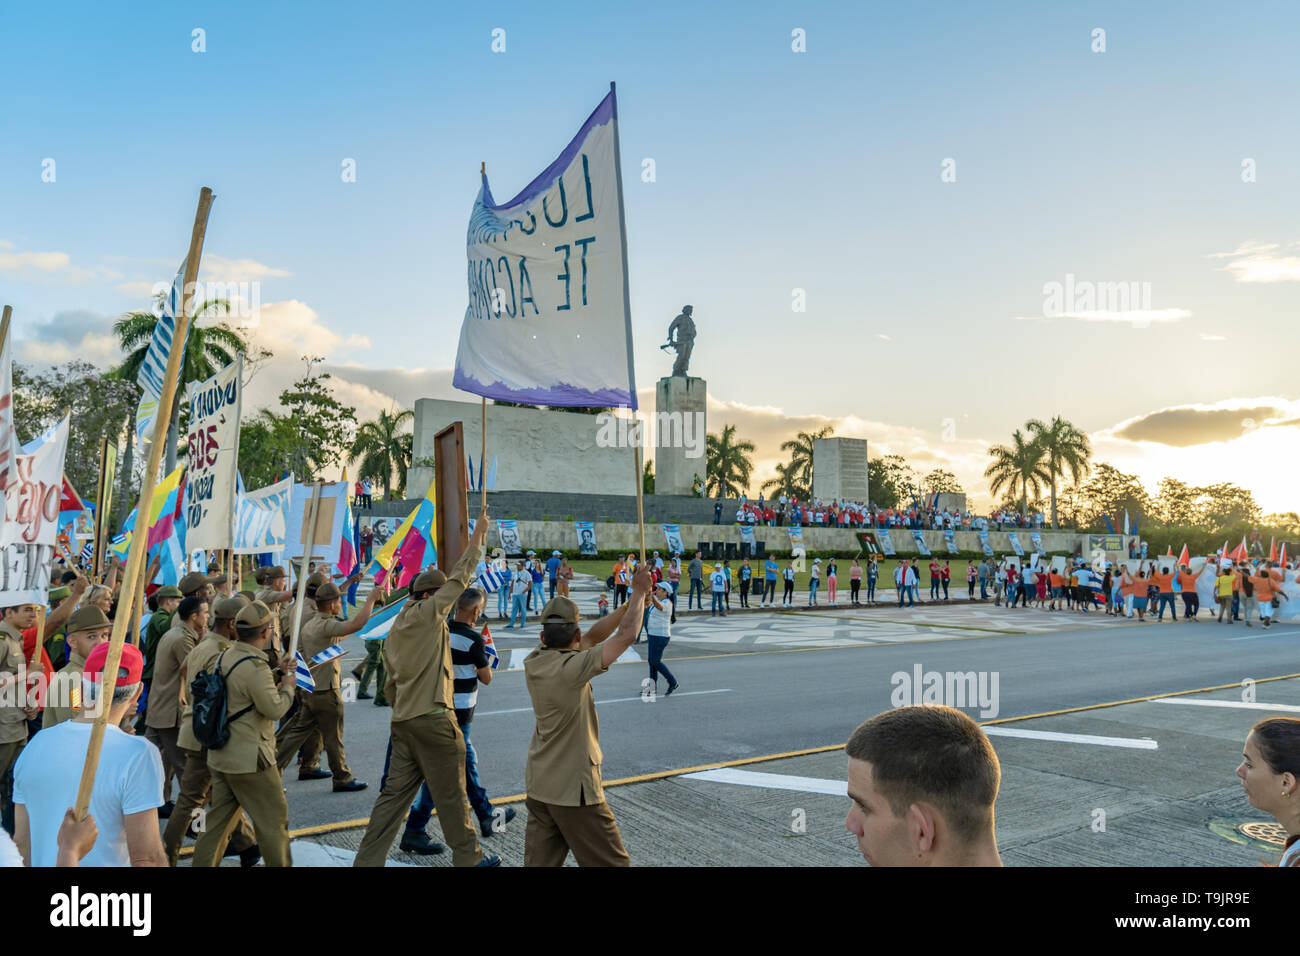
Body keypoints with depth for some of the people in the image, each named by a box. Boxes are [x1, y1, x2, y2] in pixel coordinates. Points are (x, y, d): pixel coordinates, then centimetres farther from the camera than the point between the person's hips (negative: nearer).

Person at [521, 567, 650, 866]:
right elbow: (626, 636, -21)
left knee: (539, 861, 13)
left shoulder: (534, 662, -2)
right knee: (611, 862, 6)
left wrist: (630, 604, 3)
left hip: (539, 784, 8)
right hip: (573, 789, -8)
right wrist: (639, 592, -7)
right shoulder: (570, 669, -24)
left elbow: (593, 637, 7)